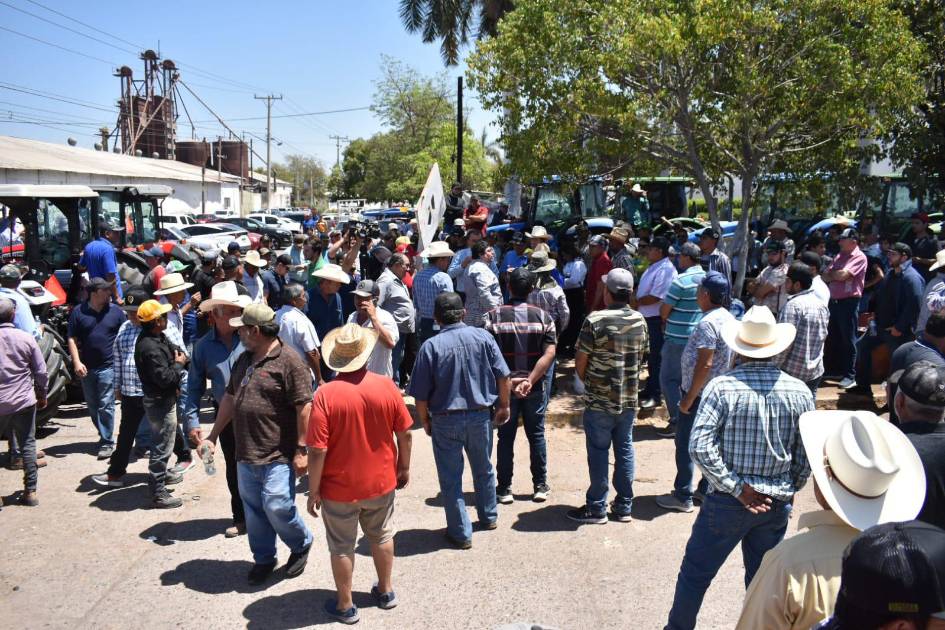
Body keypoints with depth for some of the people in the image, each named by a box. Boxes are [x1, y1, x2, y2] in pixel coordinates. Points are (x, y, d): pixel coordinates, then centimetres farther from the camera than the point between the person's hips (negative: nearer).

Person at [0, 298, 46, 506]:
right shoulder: (26, 339, -5)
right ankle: (30, 491, 11)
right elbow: (41, 372, -1)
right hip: (24, 402, 1)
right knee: (28, 445, 9)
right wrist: (42, 395, 14)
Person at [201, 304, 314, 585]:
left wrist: (301, 450, -18)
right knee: (253, 509, 14)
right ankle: (263, 559, 32)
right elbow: (230, 398, 21)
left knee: (277, 507, -8)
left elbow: (304, 407, -17)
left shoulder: (288, 361, -15)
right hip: (246, 455, 8)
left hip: (278, 456, -8)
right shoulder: (244, 360, 11)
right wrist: (213, 436, 20)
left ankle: (301, 545, 20)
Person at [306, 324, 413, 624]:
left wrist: (313, 490, -8)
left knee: (341, 547, 15)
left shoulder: (325, 395, -21)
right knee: (381, 536, 24)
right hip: (381, 481, 3)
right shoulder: (386, 386, -12)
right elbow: (405, 434, -3)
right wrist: (404, 467, 12)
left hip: (340, 488, -3)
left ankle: (345, 605, 29)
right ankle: (386, 591, 40)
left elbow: (317, 451, -20)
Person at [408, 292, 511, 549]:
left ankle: (461, 533, 17)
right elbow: (503, 376, -3)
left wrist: (425, 420, 6)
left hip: (446, 420, -3)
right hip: (481, 416, 3)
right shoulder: (483, 337, -5)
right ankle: (488, 517, 40)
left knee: (451, 478, 10)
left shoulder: (431, 346, -12)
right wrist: (503, 405, 11)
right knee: (484, 469, 23)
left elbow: (421, 395, -10)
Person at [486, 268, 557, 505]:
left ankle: (504, 489, 15)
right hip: (535, 387, 1)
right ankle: (540, 486, 20)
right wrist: (529, 381, -16)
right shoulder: (543, 316, -3)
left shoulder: (494, 316, -6)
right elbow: (549, 354, -12)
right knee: (536, 435, 13)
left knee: (506, 437, 9)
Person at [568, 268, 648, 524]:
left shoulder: (595, 320, -16)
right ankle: (624, 506, 22)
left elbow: (580, 362, -11)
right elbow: (640, 357, 10)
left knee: (598, 452, 5)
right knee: (624, 450, 13)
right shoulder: (640, 321, 0)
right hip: (629, 399, 5)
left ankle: (597, 508, 13)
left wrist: (587, 381, 8)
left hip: (599, 400, -5)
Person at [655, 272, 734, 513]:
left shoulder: (707, 324, -22)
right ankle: (706, 490, 27)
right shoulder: (729, 319, 6)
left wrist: (688, 398, -20)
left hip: (699, 394, -9)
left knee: (685, 445, 1)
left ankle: (683, 497, 7)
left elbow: (704, 364, -25)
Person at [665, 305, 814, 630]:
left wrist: (737, 488, -14)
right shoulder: (799, 392, -5)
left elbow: (700, 446, -22)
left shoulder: (722, 387, -15)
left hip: (726, 503, -3)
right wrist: (787, 490, 14)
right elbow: (806, 456, 0)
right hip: (777, 506, 3)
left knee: (695, 572, 15)